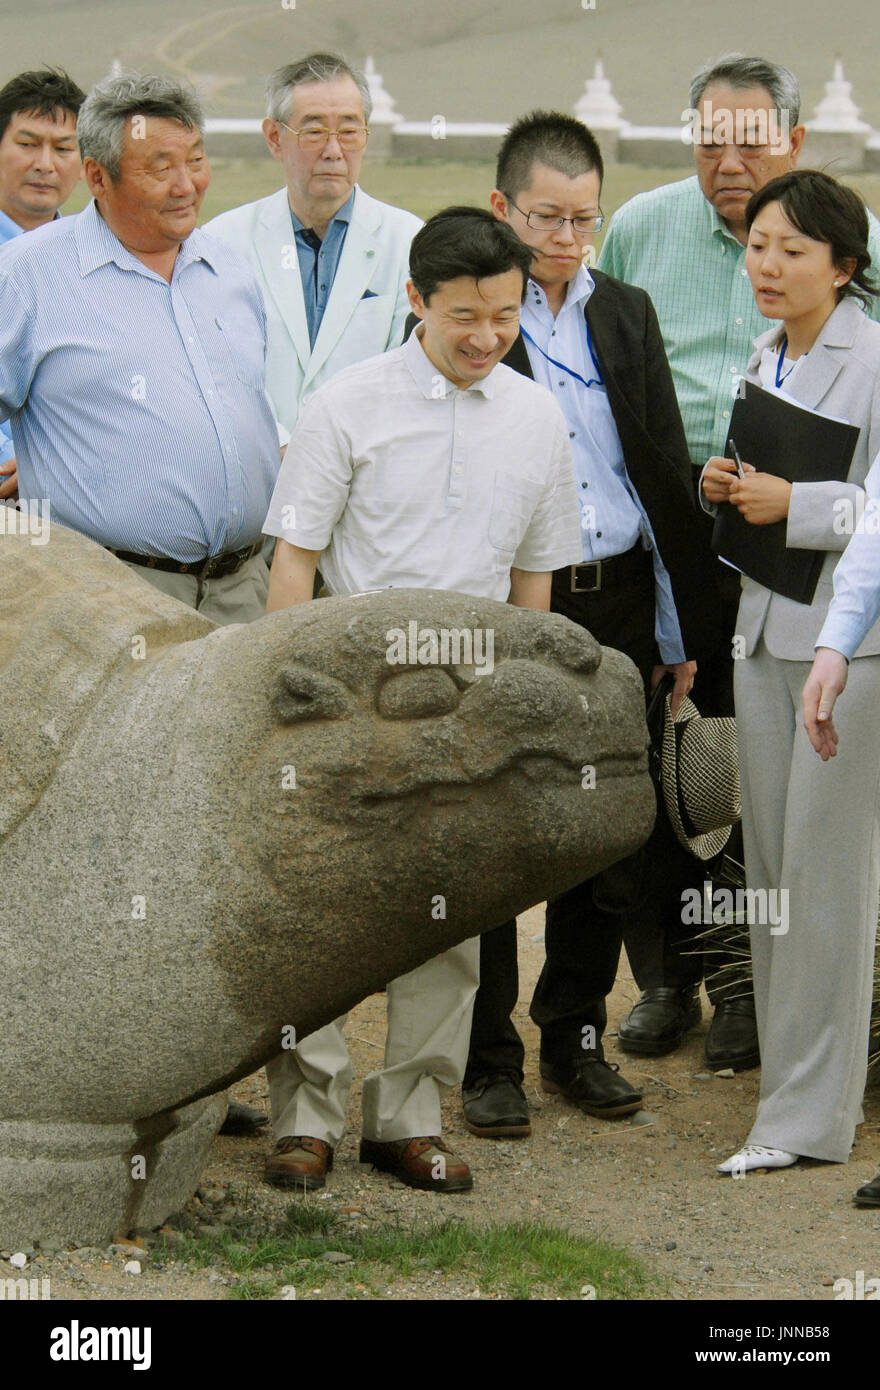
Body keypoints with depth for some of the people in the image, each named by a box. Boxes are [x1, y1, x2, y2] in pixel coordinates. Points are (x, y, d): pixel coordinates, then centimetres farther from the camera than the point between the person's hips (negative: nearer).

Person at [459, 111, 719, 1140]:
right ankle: (488, 1061, 12)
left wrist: (683, 627, 10)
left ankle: (575, 1035, 24)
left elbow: (666, 469, 13)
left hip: (615, 605, 4)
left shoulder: (626, 314, 10)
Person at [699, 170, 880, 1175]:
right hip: (765, 628, 8)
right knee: (768, 862, 9)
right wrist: (724, 485, 4)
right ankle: (791, 1066, 18)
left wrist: (793, 503, -20)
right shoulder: (765, 361, 13)